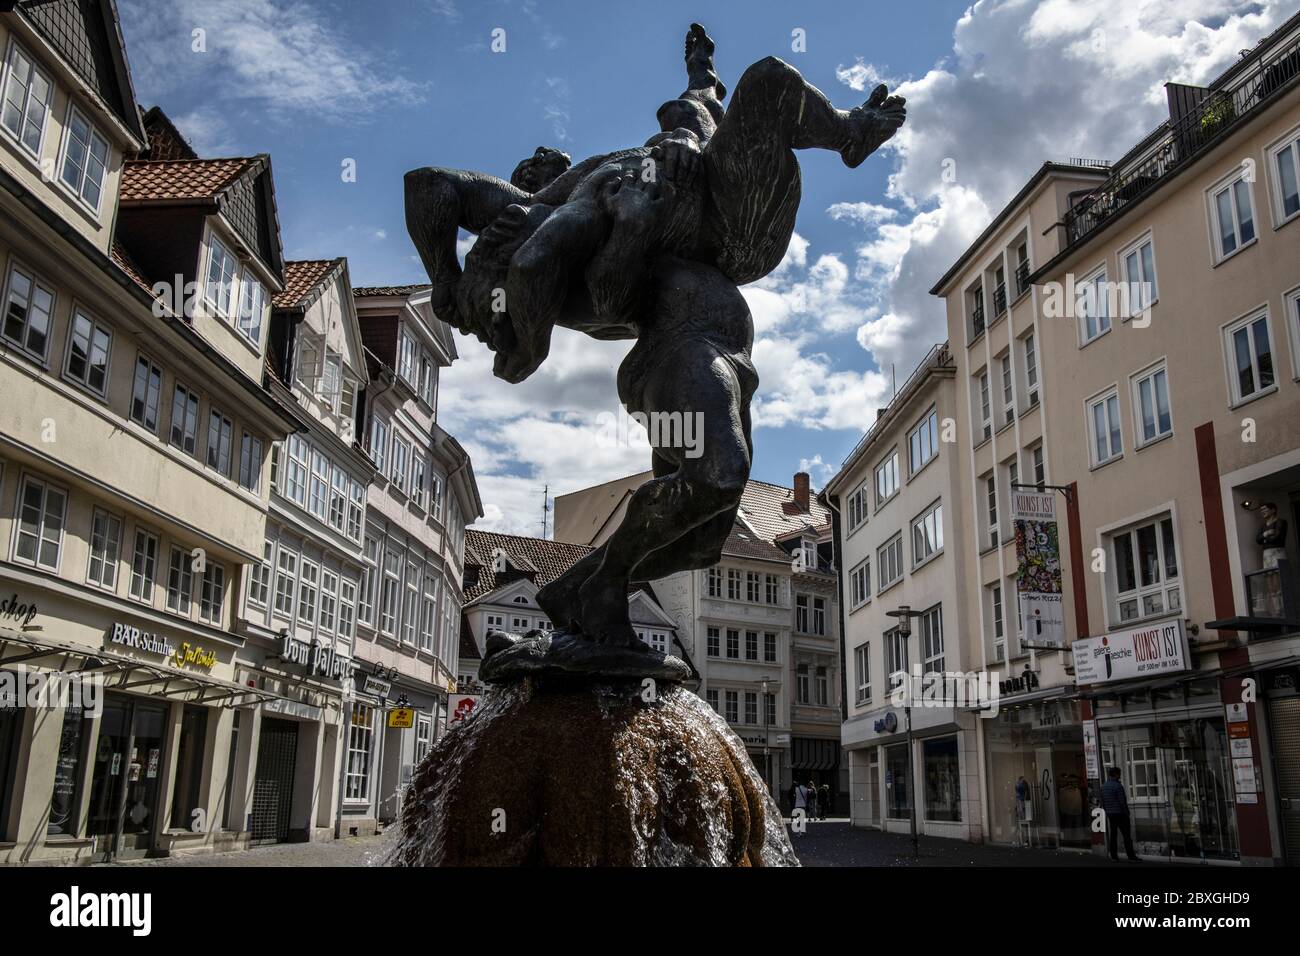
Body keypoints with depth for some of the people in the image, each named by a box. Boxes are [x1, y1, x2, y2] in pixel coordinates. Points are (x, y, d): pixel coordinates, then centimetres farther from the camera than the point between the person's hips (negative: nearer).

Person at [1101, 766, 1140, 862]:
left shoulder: (1103, 786, 7)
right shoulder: (1118, 786, -15)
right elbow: (1122, 802, -17)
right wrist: (1126, 813, -7)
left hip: (1110, 814, 7)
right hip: (1120, 813, -7)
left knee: (1113, 834, 11)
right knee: (1126, 835, -4)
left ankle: (1113, 856, 11)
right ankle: (1131, 857, -5)